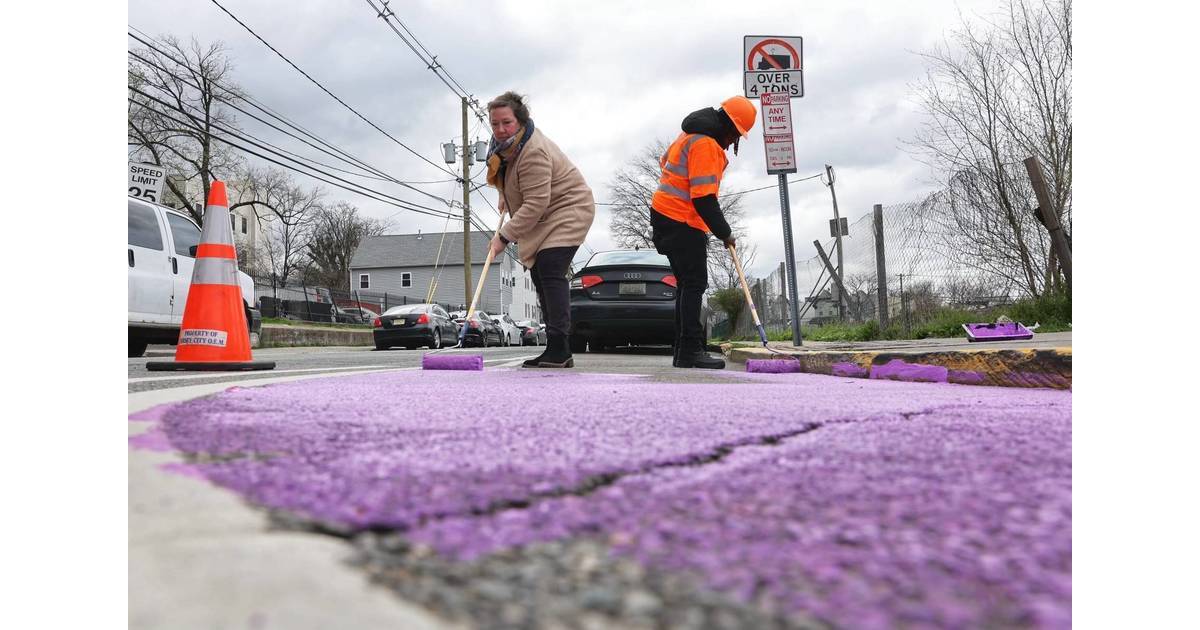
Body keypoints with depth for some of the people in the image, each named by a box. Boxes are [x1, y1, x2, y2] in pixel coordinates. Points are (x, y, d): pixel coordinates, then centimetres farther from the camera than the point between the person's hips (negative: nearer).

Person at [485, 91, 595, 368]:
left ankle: (559, 349, -23)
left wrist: (505, 236, -30)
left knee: (550, 270, -22)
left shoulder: (533, 153, -29)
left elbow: (535, 205, -32)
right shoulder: (505, 142, 2)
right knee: (539, 274, 6)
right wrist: (505, 197, 21)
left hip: (567, 210, -10)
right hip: (542, 218, 10)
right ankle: (556, 351, 9)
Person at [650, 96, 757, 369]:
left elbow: (666, 160, 31)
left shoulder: (691, 135, 15)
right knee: (694, 285, -11)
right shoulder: (706, 144, -17)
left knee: (688, 285, 10)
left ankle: (685, 351, 12)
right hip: (682, 222, -10)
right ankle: (689, 350, -13)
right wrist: (724, 233, -13)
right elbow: (704, 199, -22)